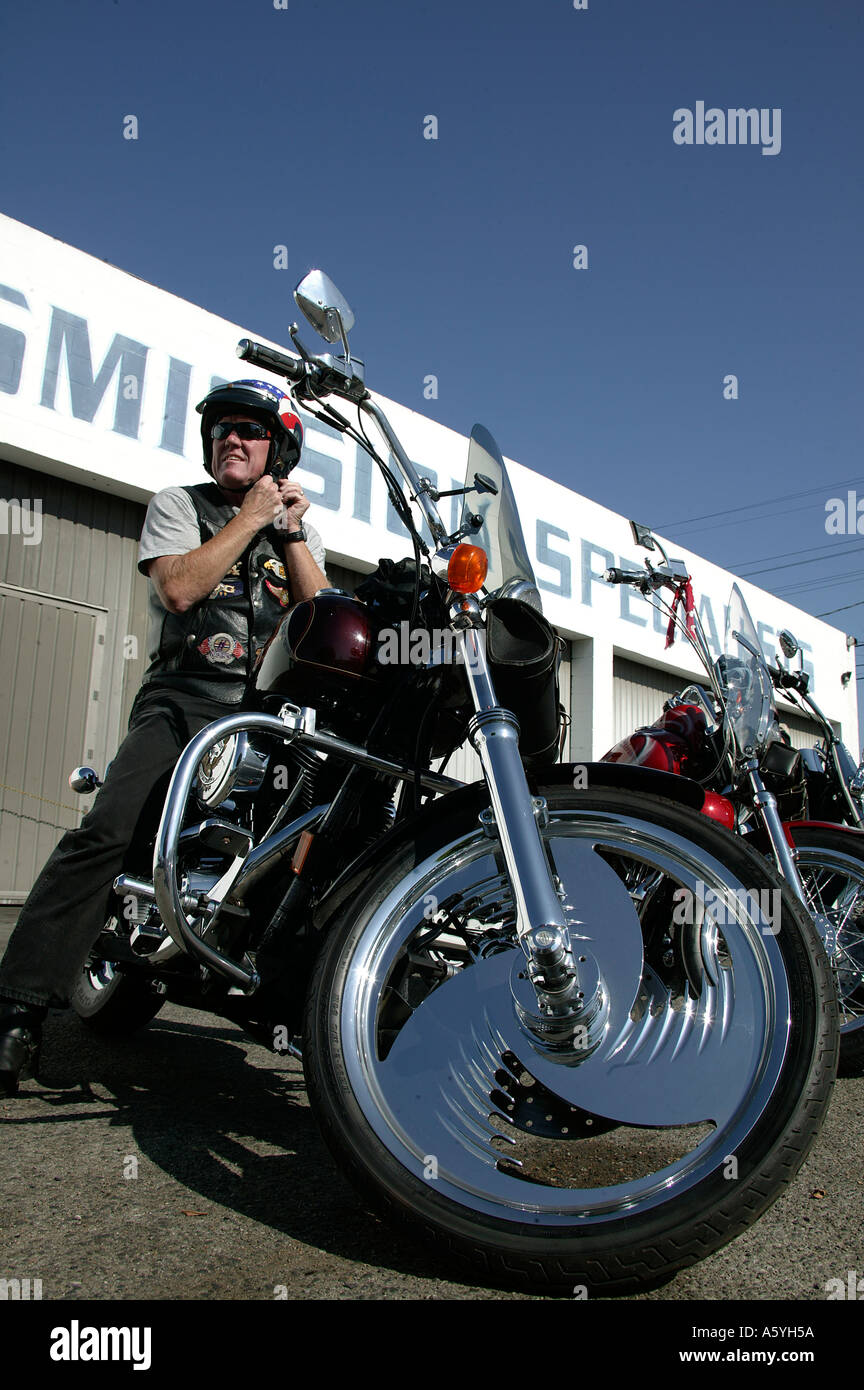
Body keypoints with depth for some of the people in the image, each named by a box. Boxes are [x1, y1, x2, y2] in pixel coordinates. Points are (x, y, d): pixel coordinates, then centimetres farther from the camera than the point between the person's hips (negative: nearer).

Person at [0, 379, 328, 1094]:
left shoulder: (299, 529, 21)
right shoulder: (177, 504, 13)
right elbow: (177, 588, -6)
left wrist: (290, 533, 2)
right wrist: (253, 516, -2)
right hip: (185, 698, -2)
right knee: (105, 835, -22)